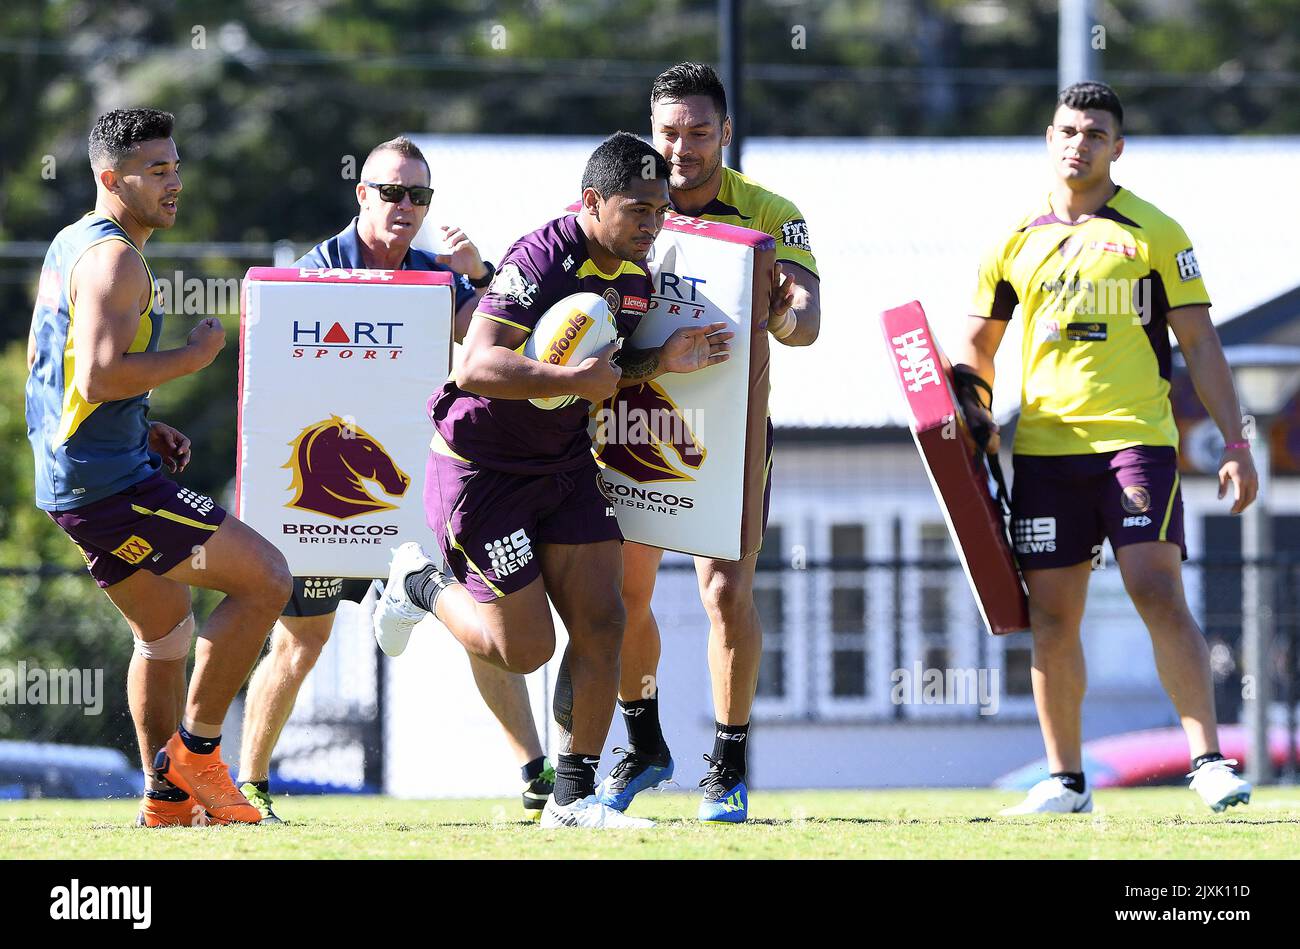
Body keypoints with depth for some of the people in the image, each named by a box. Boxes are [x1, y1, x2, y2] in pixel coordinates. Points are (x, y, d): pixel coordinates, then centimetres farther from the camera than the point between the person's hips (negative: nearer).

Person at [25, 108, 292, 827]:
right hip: (109, 483, -11)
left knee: (166, 633, 22)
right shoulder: (114, 259, -16)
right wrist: (194, 356, -14)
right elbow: (99, 377, -27)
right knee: (265, 577, -10)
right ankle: (192, 749, -5)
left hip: (70, 480, 11)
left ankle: (167, 797, 25)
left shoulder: (71, 244, 17)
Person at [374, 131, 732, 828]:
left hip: (564, 463, 8)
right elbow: (477, 366, -33)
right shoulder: (542, 261, -25)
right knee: (526, 647, -5)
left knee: (602, 625, -3)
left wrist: (659, 360, -3)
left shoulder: (635, 274, 2)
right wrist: (576, 379, -39)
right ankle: (422, 582, 24)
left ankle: (573, 797, 7)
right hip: (481, 467, -8)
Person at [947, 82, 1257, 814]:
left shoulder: (1154, 234, 3)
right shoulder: (1018, 243, 12)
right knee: (1052, 618, 3)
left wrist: (1235, 443, -4)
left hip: (1136, 439, -4)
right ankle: (1066, 781, 12)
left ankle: (1209, 761, -12)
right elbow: (977, 343, 23)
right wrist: (975, 413, 3)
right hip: (1045, 446, 4)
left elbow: (1200, 344, 3)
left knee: (1159, 593, -16)